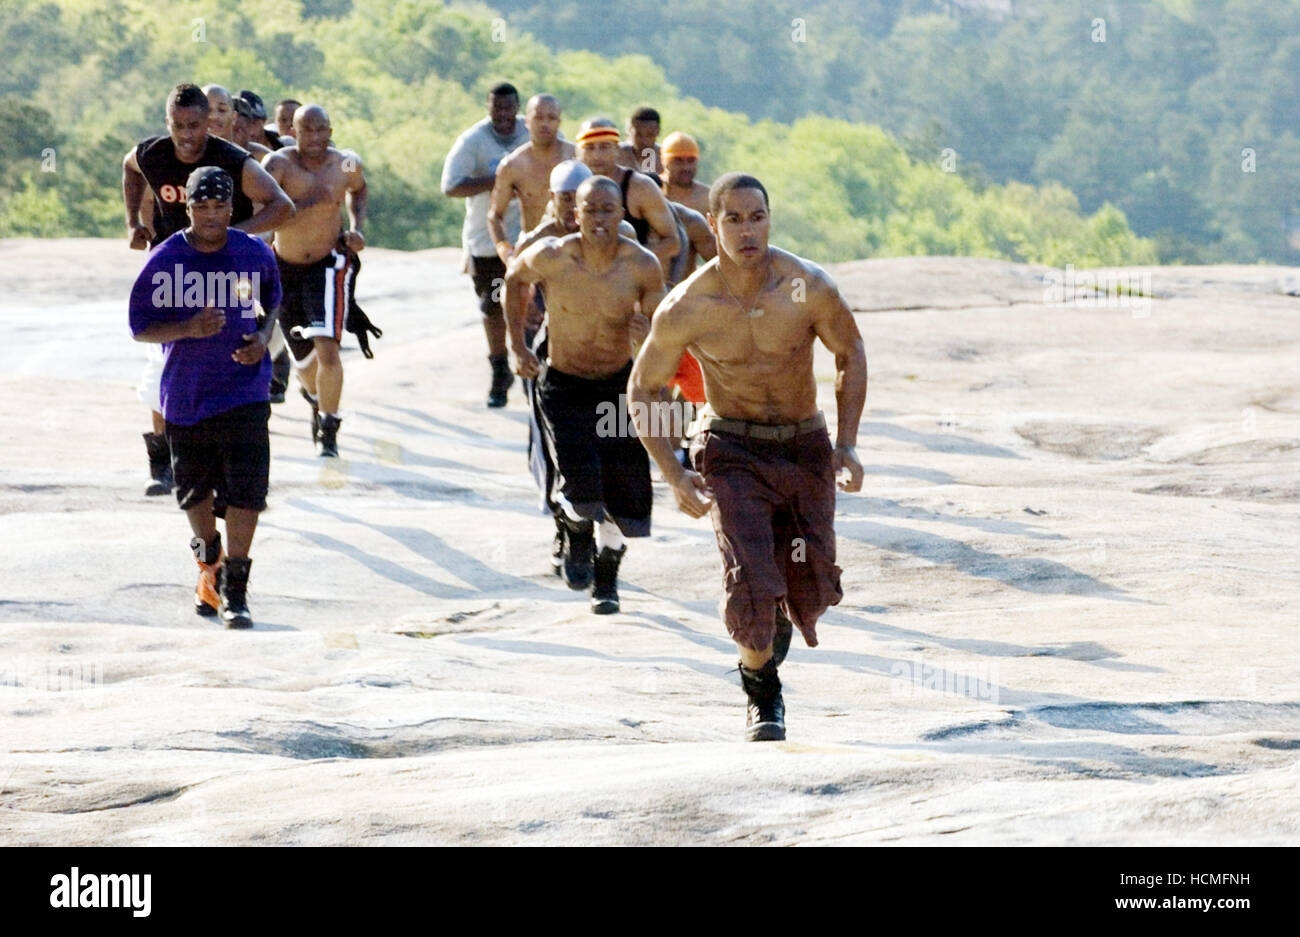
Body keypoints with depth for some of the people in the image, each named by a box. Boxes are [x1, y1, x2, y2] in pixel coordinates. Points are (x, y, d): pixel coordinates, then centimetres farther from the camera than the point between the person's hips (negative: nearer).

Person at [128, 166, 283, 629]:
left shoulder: (255, 253, -3)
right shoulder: (165, 260, -8)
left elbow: (275, 300, 16)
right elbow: (139, 326, -5)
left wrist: (264, 337, -4)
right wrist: (187, 329, -22)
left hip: (243, 393, -1)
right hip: (185, 394, 1)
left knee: (245, 490, -12)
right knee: (194, 490, 15)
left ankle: (234, 590, -4)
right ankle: (208, 564, 43)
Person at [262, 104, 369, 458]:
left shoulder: (345, 164, -8)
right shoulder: (279, 164, -19)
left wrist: (356, 227, 2)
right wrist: (310, 203, -43)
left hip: (329, 264, 0)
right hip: (286, 268, 0)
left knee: (326, 347, -20)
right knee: (304, 361, 13)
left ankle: (329, 429, -5)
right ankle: (316, 398, 50)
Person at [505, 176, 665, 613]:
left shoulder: (643, 266, -16)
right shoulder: (551, 257, -18)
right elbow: (514, 278, 5)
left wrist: (650, 334, -30)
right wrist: (516, 346, 1)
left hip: (620, 382, 1)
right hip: (563, 384, -1)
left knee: (623, 491, -3)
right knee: (580, 485, -20)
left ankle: (606, 577, 25)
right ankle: (577, 540, 16)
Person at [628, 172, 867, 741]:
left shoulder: (810, 289, -15)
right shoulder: (685, 309, -16)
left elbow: (850, 354, 4)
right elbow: (642, 392, -2)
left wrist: (847, 444, -3)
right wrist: (675, 480, -10)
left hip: (804, 448, 2)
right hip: (732, 451, -1)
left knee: (812, 591, -4)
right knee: (751, 579, -19)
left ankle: (778, 622, 37)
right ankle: (761, 689, 10)